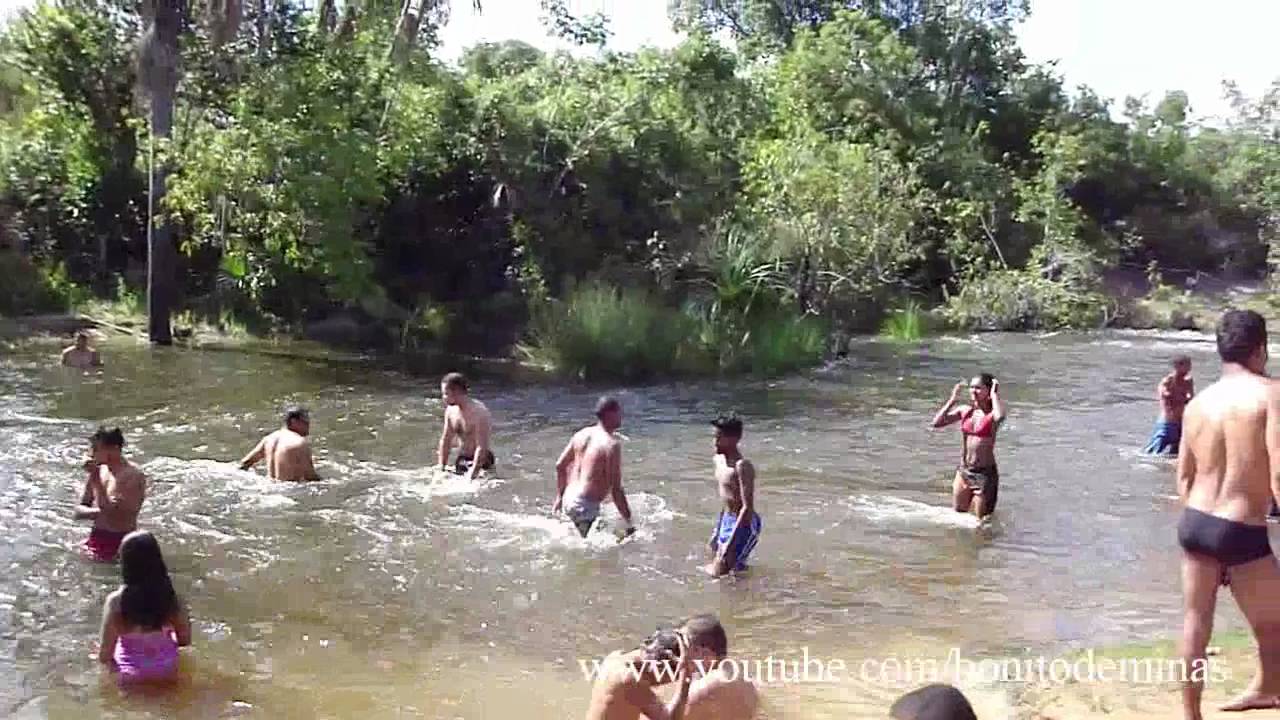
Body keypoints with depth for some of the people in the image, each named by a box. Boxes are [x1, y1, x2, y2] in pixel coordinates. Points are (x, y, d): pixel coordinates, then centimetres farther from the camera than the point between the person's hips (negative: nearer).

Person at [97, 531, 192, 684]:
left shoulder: (116, 601, -21)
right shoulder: (171, 597, -14)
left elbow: (105, 655, -15)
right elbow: (185, 640, -3)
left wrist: (102, 655, 7)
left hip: (131, 676, -1)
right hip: (167, 672, 1)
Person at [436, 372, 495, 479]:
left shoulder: (479, 411, -23)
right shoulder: (450, 410, 0)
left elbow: (482, 447, -25)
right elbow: (445, 440, 9)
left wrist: (471, 475, -26)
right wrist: (441, 467, 4)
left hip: (480, 460, -7)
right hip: (462, 459, 7)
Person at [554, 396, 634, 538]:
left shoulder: (582, 434, 7)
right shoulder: (612, 444, -16)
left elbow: (560, 465, 16)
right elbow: (616, 490, -19)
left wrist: (560, 496, 29)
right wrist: (629, 524, -12)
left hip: (569, 499, 9)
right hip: (586, 505, -9)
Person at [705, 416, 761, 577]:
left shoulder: (742, 466, -22)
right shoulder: (718, 460, 4)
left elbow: (748, 507, -25)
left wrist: (730, 544, -27)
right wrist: (716, 531, 19)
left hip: (743, 524, -9)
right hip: (726, 520, 9)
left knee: (718, 572, -13)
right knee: (710, 569, 16)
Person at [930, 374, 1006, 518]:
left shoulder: (992, 413, -10)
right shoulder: (965, 410, 4)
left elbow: (1000, 417, -36)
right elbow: (937, 423, -4)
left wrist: (994, 394, -21)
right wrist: (953, 400, -4)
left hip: (985, 473, -5)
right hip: (963, 470, 5)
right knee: (958, 514, 16)